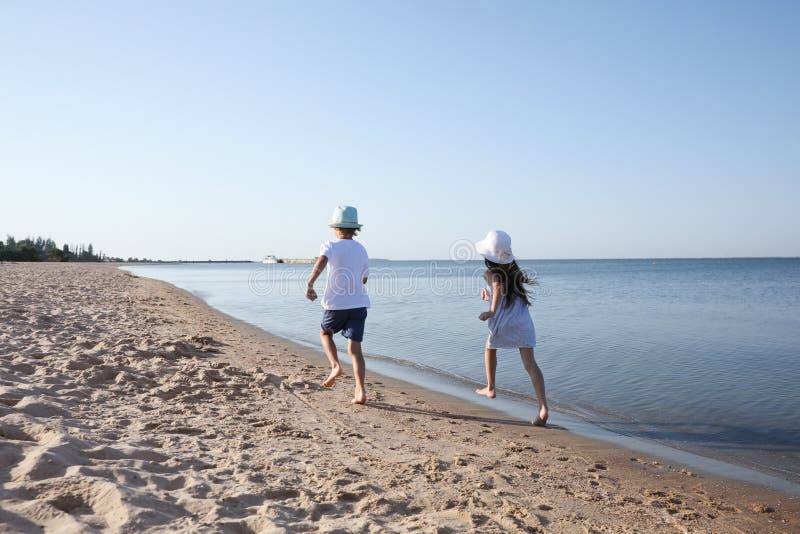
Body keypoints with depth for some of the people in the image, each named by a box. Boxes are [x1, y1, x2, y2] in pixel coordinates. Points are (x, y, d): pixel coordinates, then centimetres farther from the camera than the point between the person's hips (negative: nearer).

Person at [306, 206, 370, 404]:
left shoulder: (331, 246, -2)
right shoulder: (362, 250, 13)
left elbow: (321, 262, -25)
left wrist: (310, 285, -31)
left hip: (336, 304, -3)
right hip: (359, 304, 3)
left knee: (325, 333, 26)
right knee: (355, 349, 2)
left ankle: (335, 366, 6)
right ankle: (361, 392, -9)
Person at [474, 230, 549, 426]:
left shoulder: (490, 273, 2)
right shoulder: (514, 270, 20)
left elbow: (498, 286, -21)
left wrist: (492, 311, -20)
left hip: (503, 323, -4)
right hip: (524, 321, 4)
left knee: (490, 347, 27)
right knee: (530, 363, -4)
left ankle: (490, 388, 42)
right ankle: (543, 408, -18)